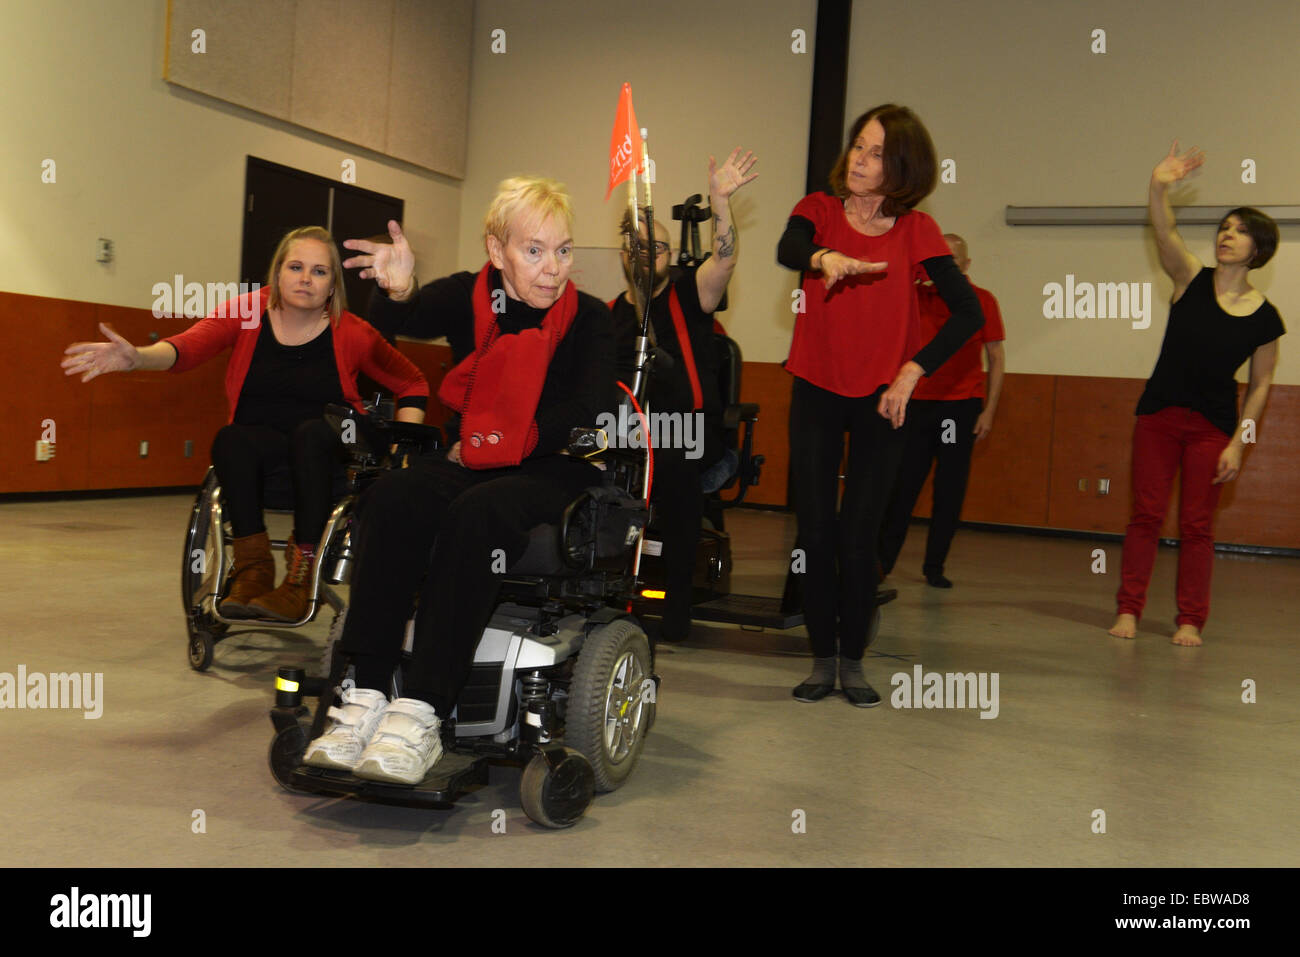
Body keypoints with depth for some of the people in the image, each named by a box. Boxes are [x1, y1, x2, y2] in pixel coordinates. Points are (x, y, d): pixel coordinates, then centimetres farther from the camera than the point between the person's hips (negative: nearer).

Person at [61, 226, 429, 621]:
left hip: (326, 454, -1)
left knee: (309, 432, -34)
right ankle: (254, 568, -22)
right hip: (260, 448, 2)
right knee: (229, 440, -30)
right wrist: (137, 357, -43)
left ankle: (300, 576, -30)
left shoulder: (351, 334, -5)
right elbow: (189, 346, -22)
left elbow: (414, 385, 5)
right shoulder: (247, 313, -3)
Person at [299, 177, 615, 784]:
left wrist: (501, 444, -16)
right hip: (467, 460, 3)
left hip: (552, 473, -3)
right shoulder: (470, 297, 6)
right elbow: (399, 324, -13)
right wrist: (397, 294, -36)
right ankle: (367, 698, -31)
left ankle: (421, 714, -38)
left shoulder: (589, 319, 0)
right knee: (391, 498, -29)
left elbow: (587, 412, -12)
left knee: (477, 512, -35)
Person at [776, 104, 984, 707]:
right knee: (815, 532, 2)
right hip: (816, 392, 1)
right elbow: (787, 249, -22)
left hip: (880, 399, -1)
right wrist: (825, 258, -44)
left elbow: (968, 313, -5)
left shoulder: (915, 230, 0)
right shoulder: (819, 209, 2)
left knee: (858, 538, -1)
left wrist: (911, 373, -12)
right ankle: (822, 661, 16)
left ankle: (853, 663, 15)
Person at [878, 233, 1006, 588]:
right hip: (917, 402, 1)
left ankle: (934, 566, 12)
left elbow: (996, 359, 5)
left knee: (950, 490, 2)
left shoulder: (983, 300, 4)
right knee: (903, 485, -1)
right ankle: (882, 561, 8)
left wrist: (989, 410, -2)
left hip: (962, 405, 0)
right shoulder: (918, 295, 7)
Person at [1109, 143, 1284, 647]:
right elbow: (1165, 233, -21)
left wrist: (1238, 443, -4)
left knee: (1197, 525, 4)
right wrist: (1159, 188, -40)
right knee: (1146, 514, 2)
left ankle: (1190, 619, 14)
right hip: (1159, 415, 0)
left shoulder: (1264, 317, -3)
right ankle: (1128, 609, 9)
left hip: (1213, 426, 0)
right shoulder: (1192, 280, -3)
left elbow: (1260, 384, 3)